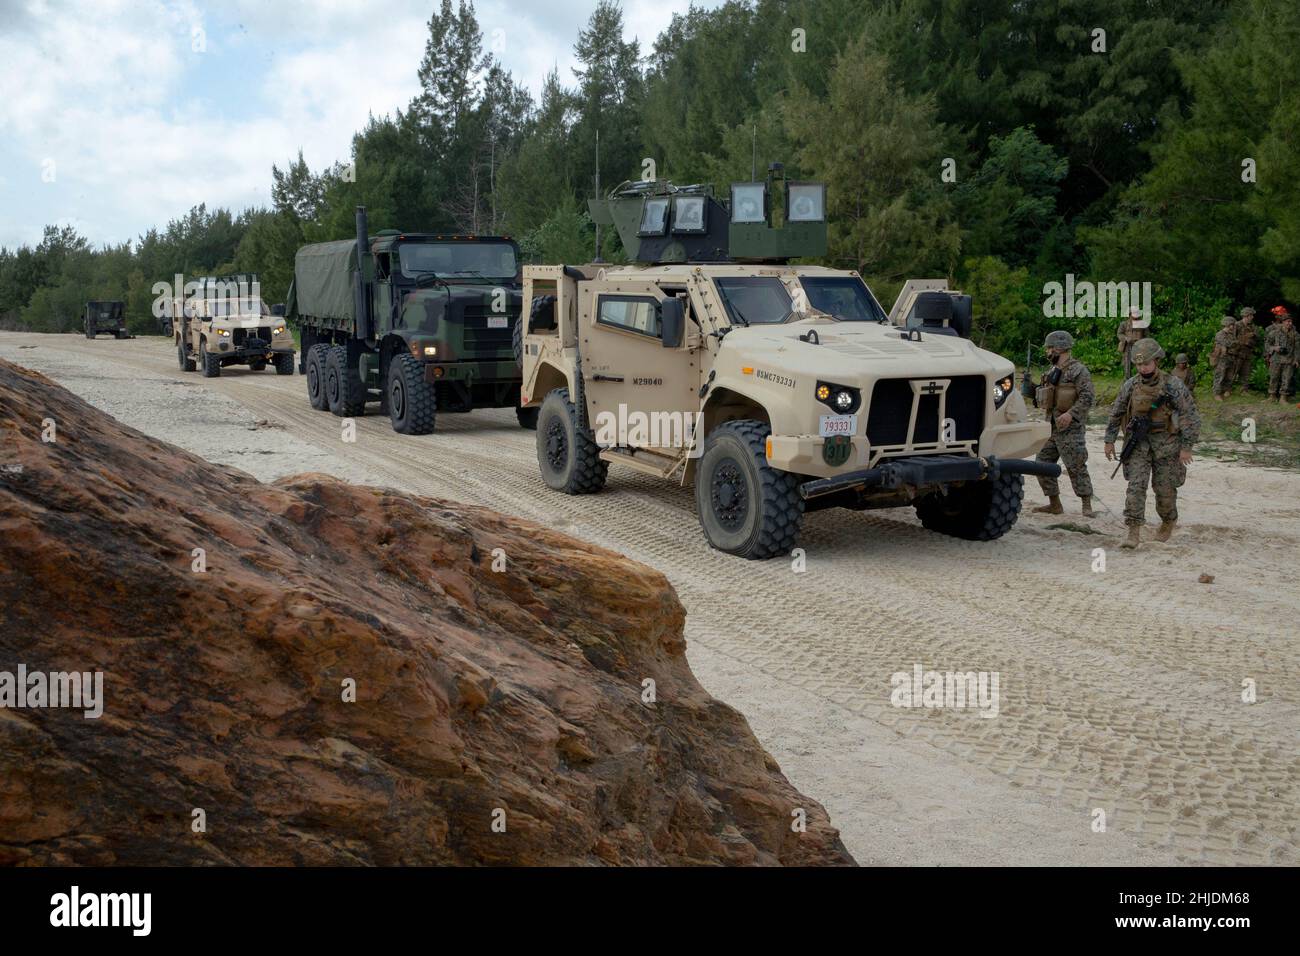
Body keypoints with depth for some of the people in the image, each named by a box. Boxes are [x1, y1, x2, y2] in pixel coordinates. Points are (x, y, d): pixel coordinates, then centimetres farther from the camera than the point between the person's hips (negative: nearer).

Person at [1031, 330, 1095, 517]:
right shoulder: (1053, 371, 17)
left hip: (1070, 428, -9)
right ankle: (1054, 504, 17)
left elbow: (1088, 397, -18)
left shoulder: (1078, 370, -10)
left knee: (1076, 467, -9)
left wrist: (1070, 414, -27)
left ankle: (1087, 506, -4)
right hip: (1051, 426, 9)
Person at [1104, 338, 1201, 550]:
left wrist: (1187, 447, -12)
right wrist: (1109, 441, 10)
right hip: (1138, 443, 2)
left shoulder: (1173, 386, -11)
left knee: (1165, 488, 6)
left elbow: (1191, 416, -9)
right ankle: (1134, 532, -14)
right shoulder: (1130, 386, -1)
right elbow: (1116, 413, 11)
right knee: (1136, 485, -11)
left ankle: (1169, 522, 33)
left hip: (1166, 443, -2)